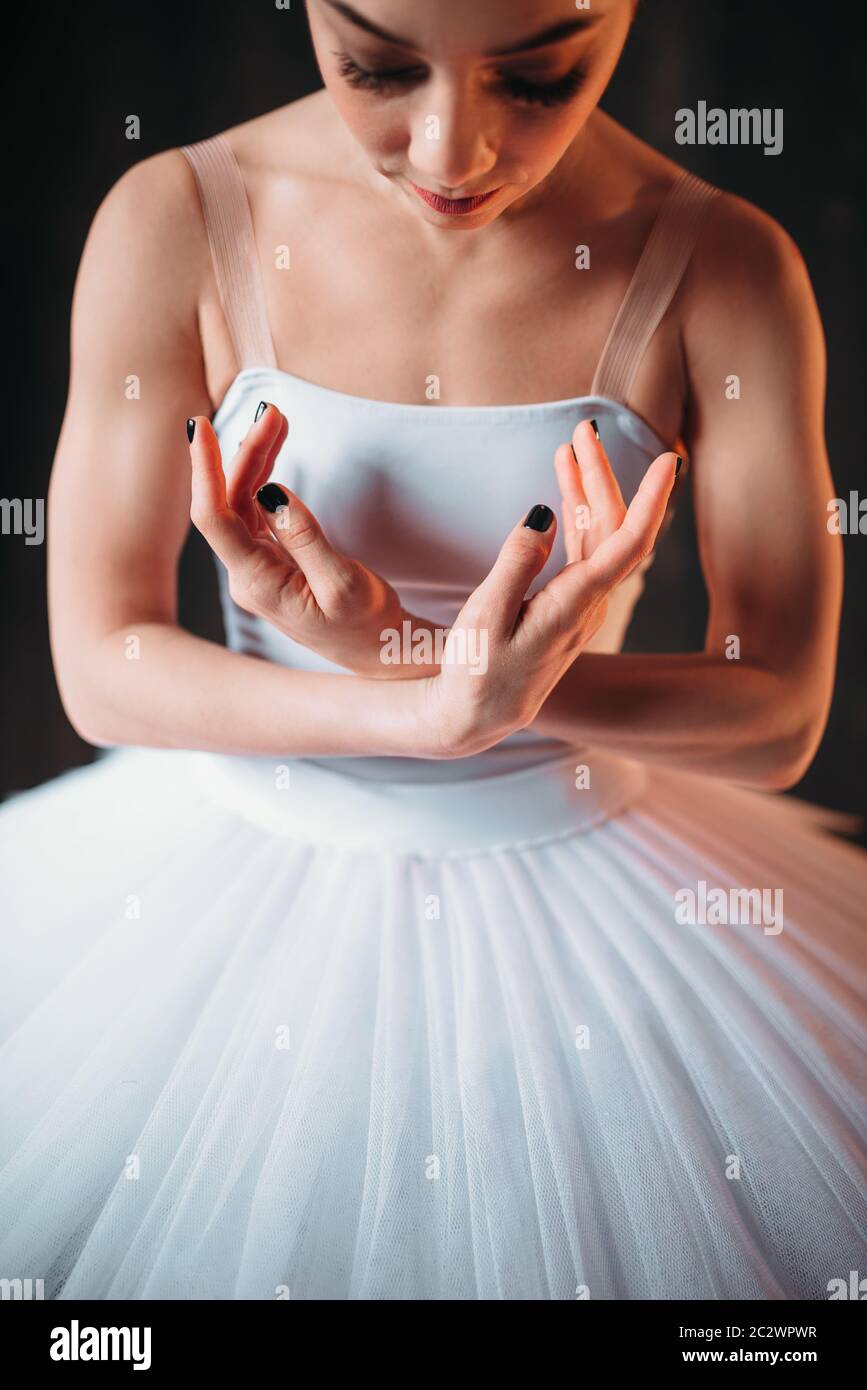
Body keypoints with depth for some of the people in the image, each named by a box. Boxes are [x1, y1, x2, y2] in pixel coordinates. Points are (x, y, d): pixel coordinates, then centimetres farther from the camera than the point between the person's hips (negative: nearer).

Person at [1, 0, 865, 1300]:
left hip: (573, 889, 0)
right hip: (251, 881, 1)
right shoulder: (176, 221, -12)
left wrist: (447, 676, -27)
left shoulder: (723, 267, -12)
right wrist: (434, 713, -27)